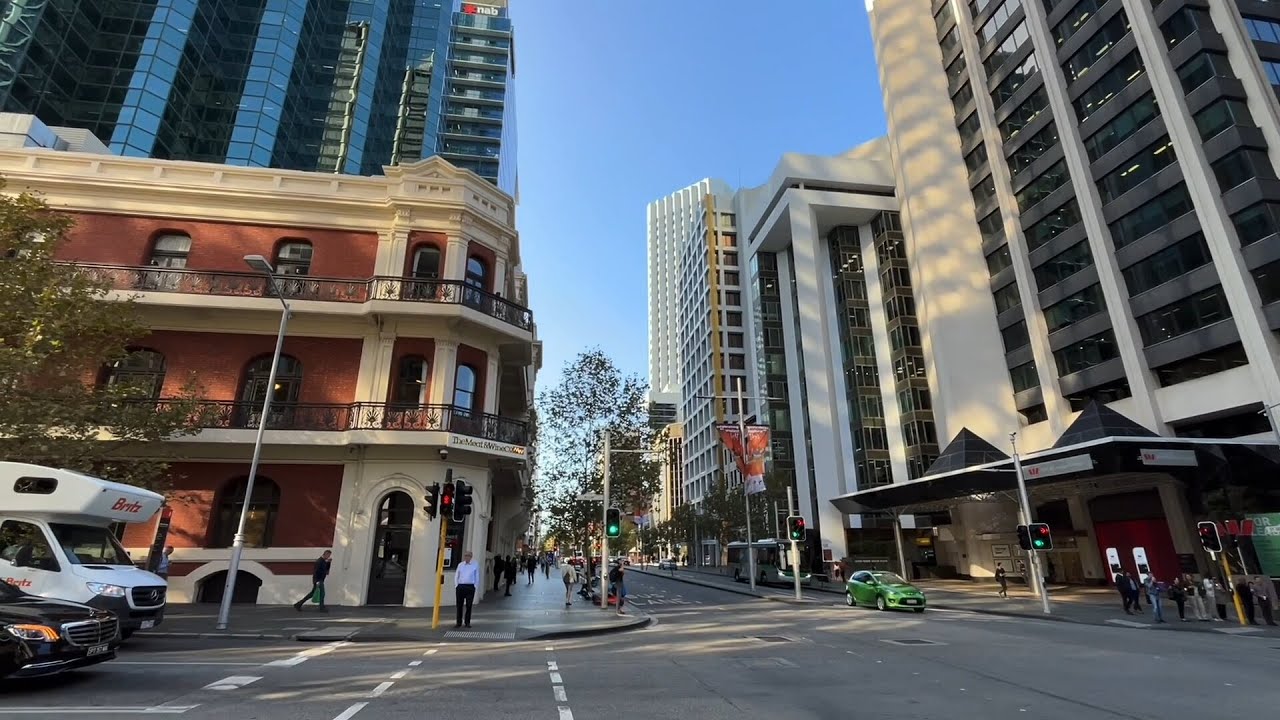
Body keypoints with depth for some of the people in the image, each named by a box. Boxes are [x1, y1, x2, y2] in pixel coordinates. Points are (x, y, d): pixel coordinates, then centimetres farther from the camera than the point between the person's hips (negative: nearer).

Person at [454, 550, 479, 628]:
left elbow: (477, 577, 6)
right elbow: (456, 576, 13)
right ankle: (459, 622, 12)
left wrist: (475, 587, 0)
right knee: (459, 605, 3)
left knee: (469, 605, 2)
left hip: (470, 587, -2)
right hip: (460, 586, 2)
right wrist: (456, 586, 5)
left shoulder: (475, 565, 2)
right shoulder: (460, 565, 7)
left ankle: (467, 622, 13)